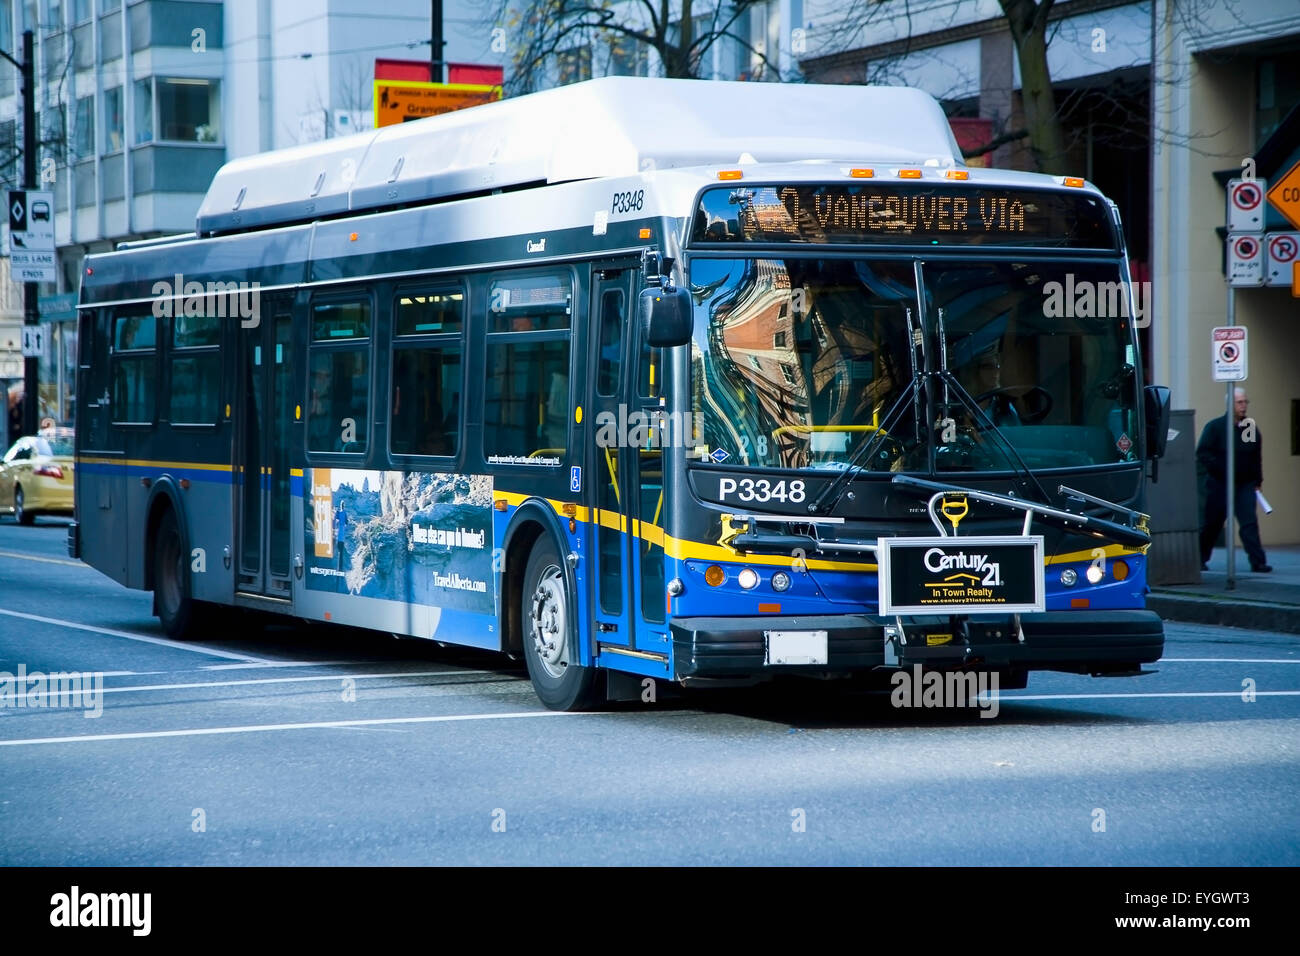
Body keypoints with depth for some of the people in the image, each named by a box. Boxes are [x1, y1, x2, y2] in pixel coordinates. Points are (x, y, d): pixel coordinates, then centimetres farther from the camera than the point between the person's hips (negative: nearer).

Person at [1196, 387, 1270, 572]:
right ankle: (1200, 559, 24)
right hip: (1219, 484, -3)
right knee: (1212, 523, 8)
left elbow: (1256, 457, 17)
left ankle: (1258, 562, -15)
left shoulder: (1251, 428, 8)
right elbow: (1202, 453, -11)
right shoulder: (1215, 426, -6)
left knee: (1249, 523, -10)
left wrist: (1257, 480, 11)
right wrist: (1222, 469, -21)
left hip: (1245, 484, 3)